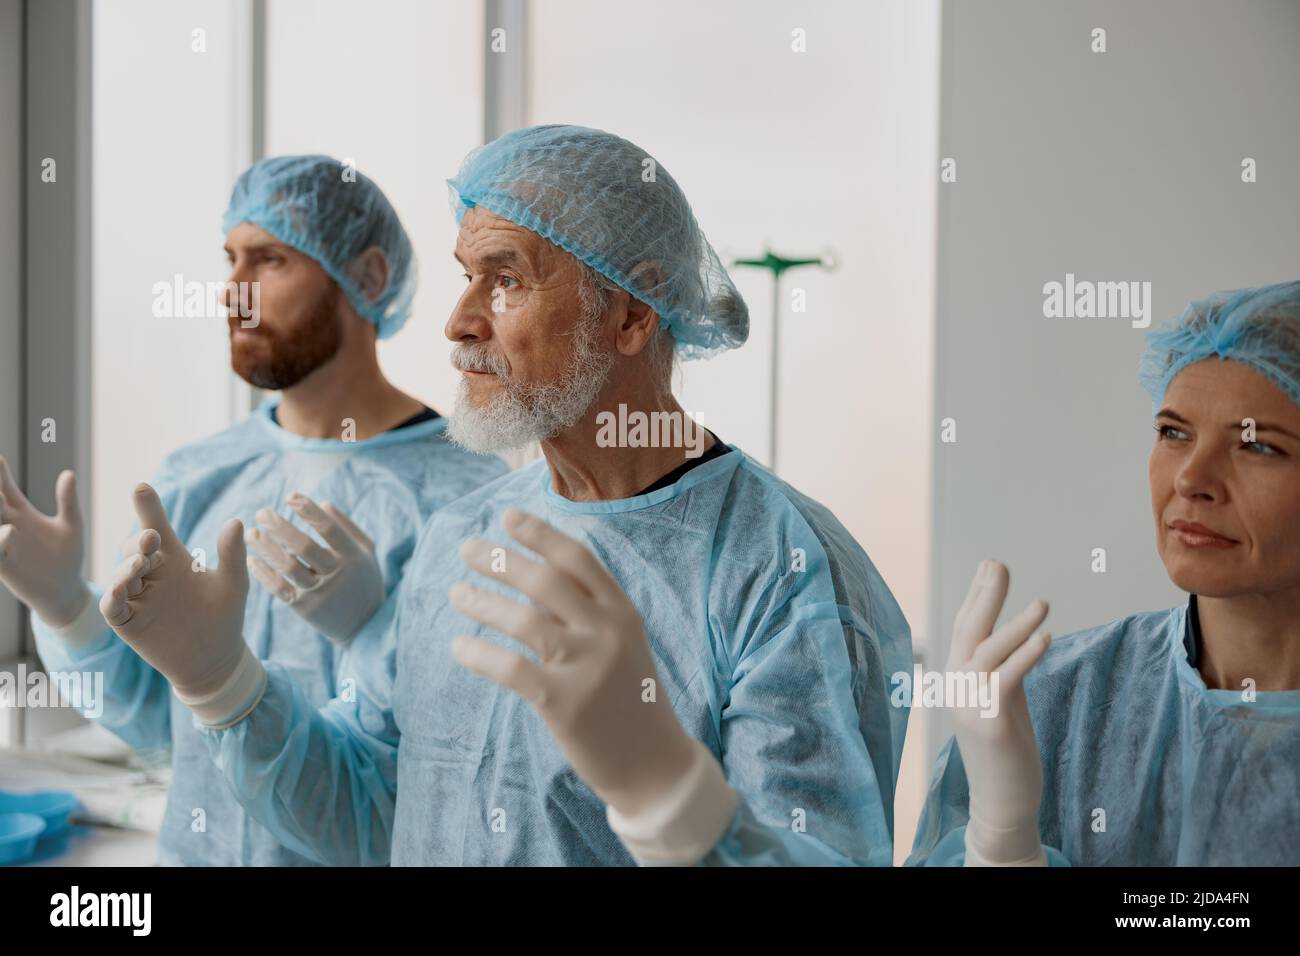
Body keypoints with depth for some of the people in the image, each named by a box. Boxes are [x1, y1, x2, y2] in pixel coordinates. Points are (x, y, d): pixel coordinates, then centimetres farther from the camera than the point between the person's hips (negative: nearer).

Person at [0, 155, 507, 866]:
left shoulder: (463, 496, -19)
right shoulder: (195, 479, -2)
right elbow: (149, 717, 3)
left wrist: (373, 627, -34)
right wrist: (62, 603, -12)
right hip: (193, 849, 5)